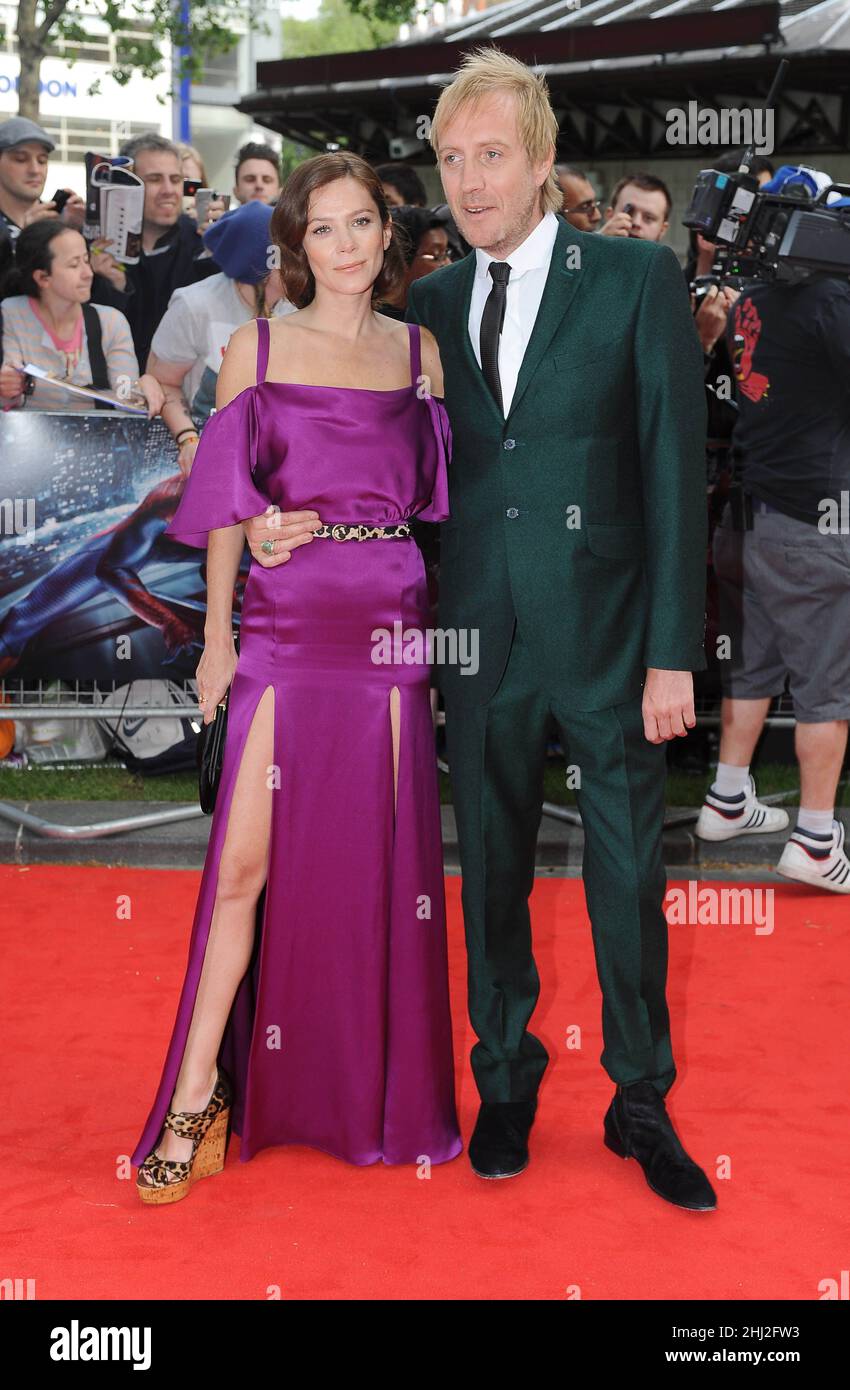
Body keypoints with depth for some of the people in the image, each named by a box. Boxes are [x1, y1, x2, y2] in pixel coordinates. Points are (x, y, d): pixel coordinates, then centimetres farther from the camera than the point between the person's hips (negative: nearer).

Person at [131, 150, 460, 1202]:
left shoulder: (420, 350, 10)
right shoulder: (257, 348, 5)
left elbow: (434, 500, 11)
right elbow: (228, 506, 4)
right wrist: (217, 635, 0)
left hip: (391, 631, 2)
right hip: (285, 630, -2)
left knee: (380, 858, 6)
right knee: (246, 860, -5)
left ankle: (380, 1092, 20)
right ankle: (197, 1097, 5)